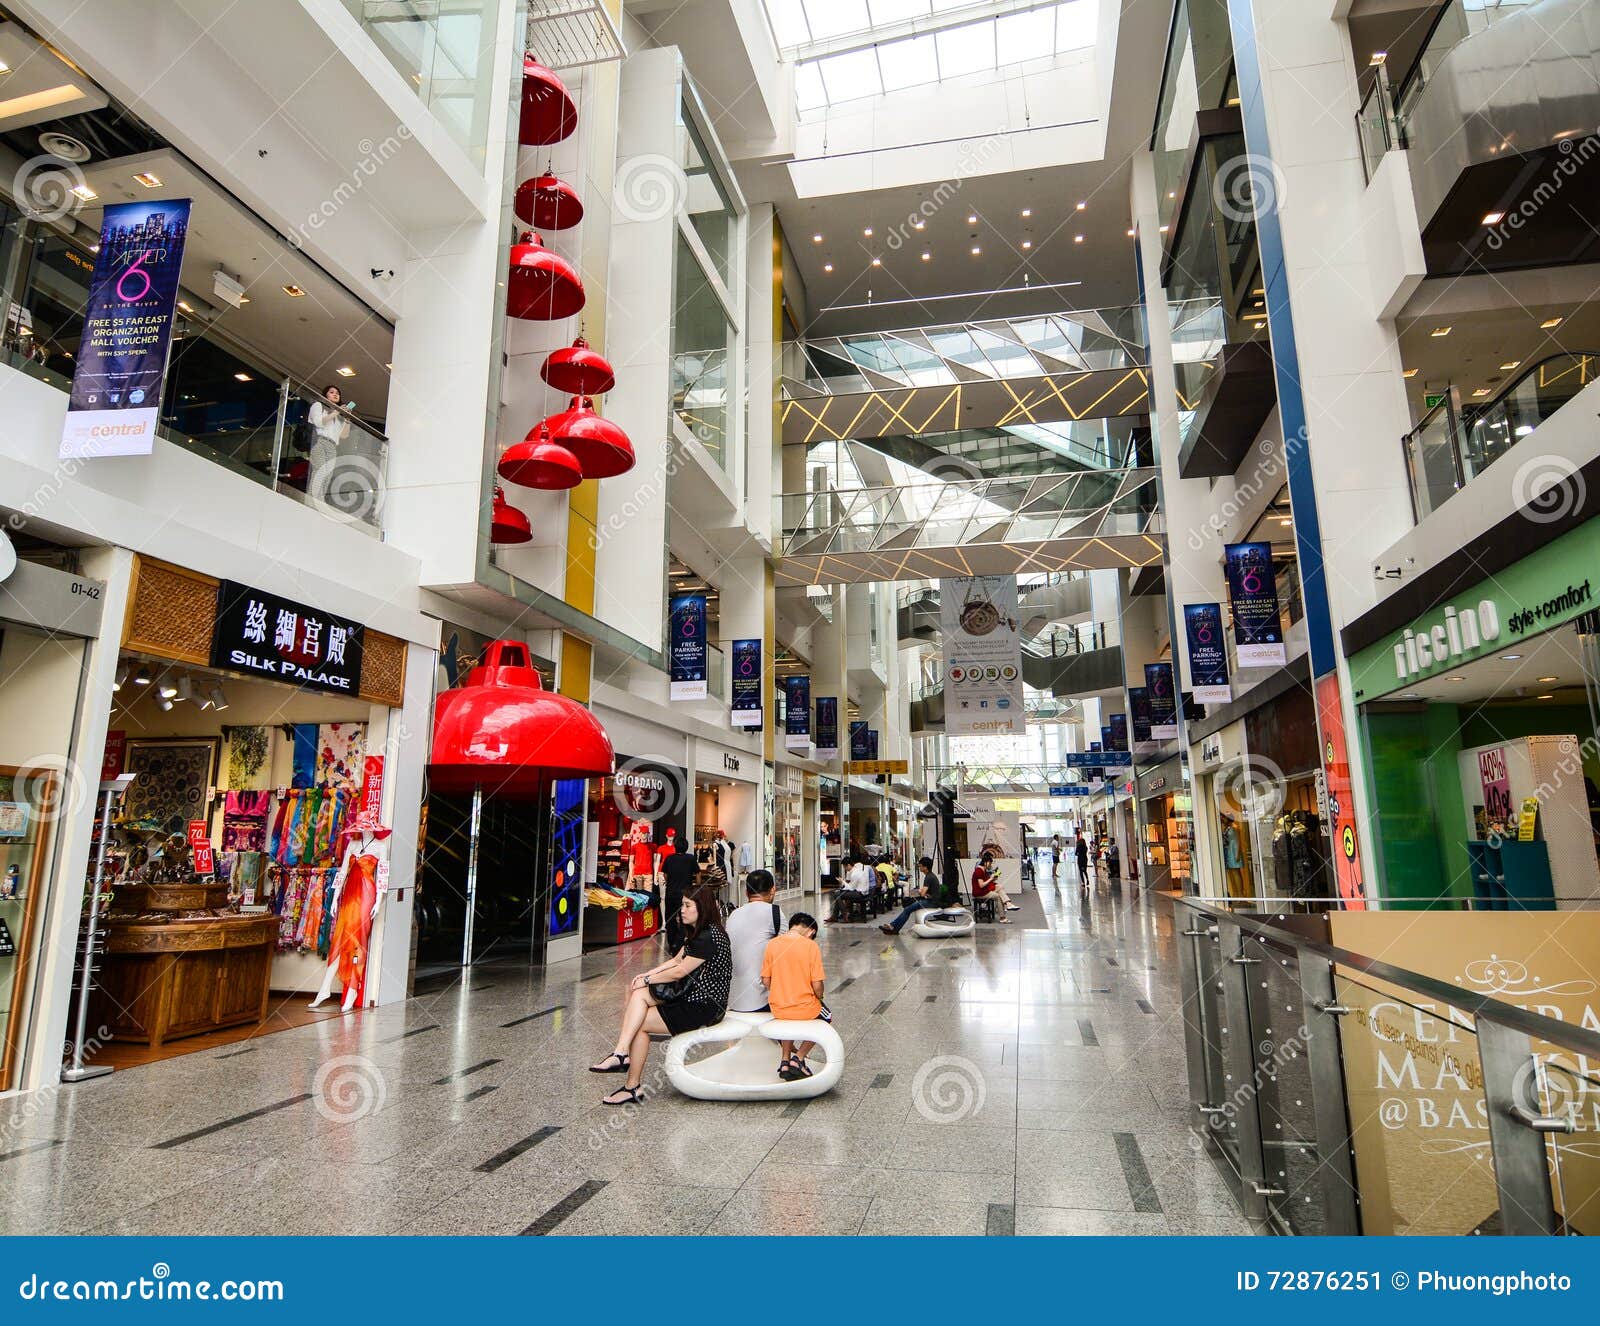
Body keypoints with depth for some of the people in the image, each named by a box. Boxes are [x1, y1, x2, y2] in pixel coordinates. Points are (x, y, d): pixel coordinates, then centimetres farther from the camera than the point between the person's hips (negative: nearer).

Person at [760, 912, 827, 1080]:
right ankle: (798, 1058, 16)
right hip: (805, 1009, -4)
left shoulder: (772, 944, -3)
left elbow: (765, 981, 2)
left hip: (778, 1009, 4)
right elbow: (817, 985, -14)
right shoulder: (810, 946, -14)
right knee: (825, 1017, 29)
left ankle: (785, 1059, 25)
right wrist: (818, 998, 7)